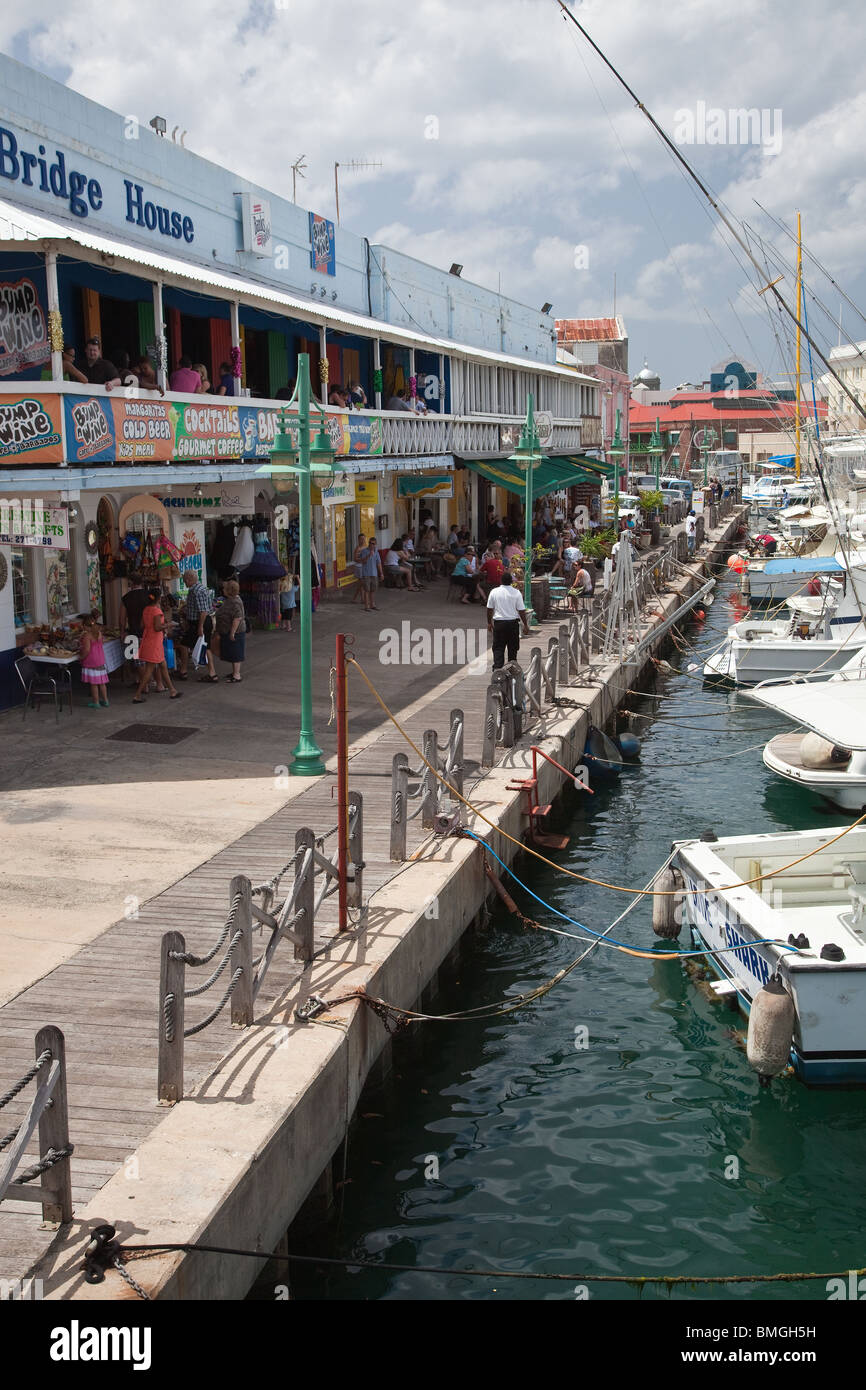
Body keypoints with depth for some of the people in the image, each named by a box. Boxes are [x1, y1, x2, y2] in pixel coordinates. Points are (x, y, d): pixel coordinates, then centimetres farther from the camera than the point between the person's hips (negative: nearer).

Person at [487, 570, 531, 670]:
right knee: (513, 648, 11)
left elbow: (489, 609, 5)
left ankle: (497, 667, -13)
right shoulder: (516, 593, -6)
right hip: (513, 623, 0)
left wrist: (489, 623, 17)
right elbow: (521, 611, -5)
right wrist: (525, 625, 4)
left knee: (498, 647, 3)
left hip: (498, 623, 0)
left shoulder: (494, 592, -2)